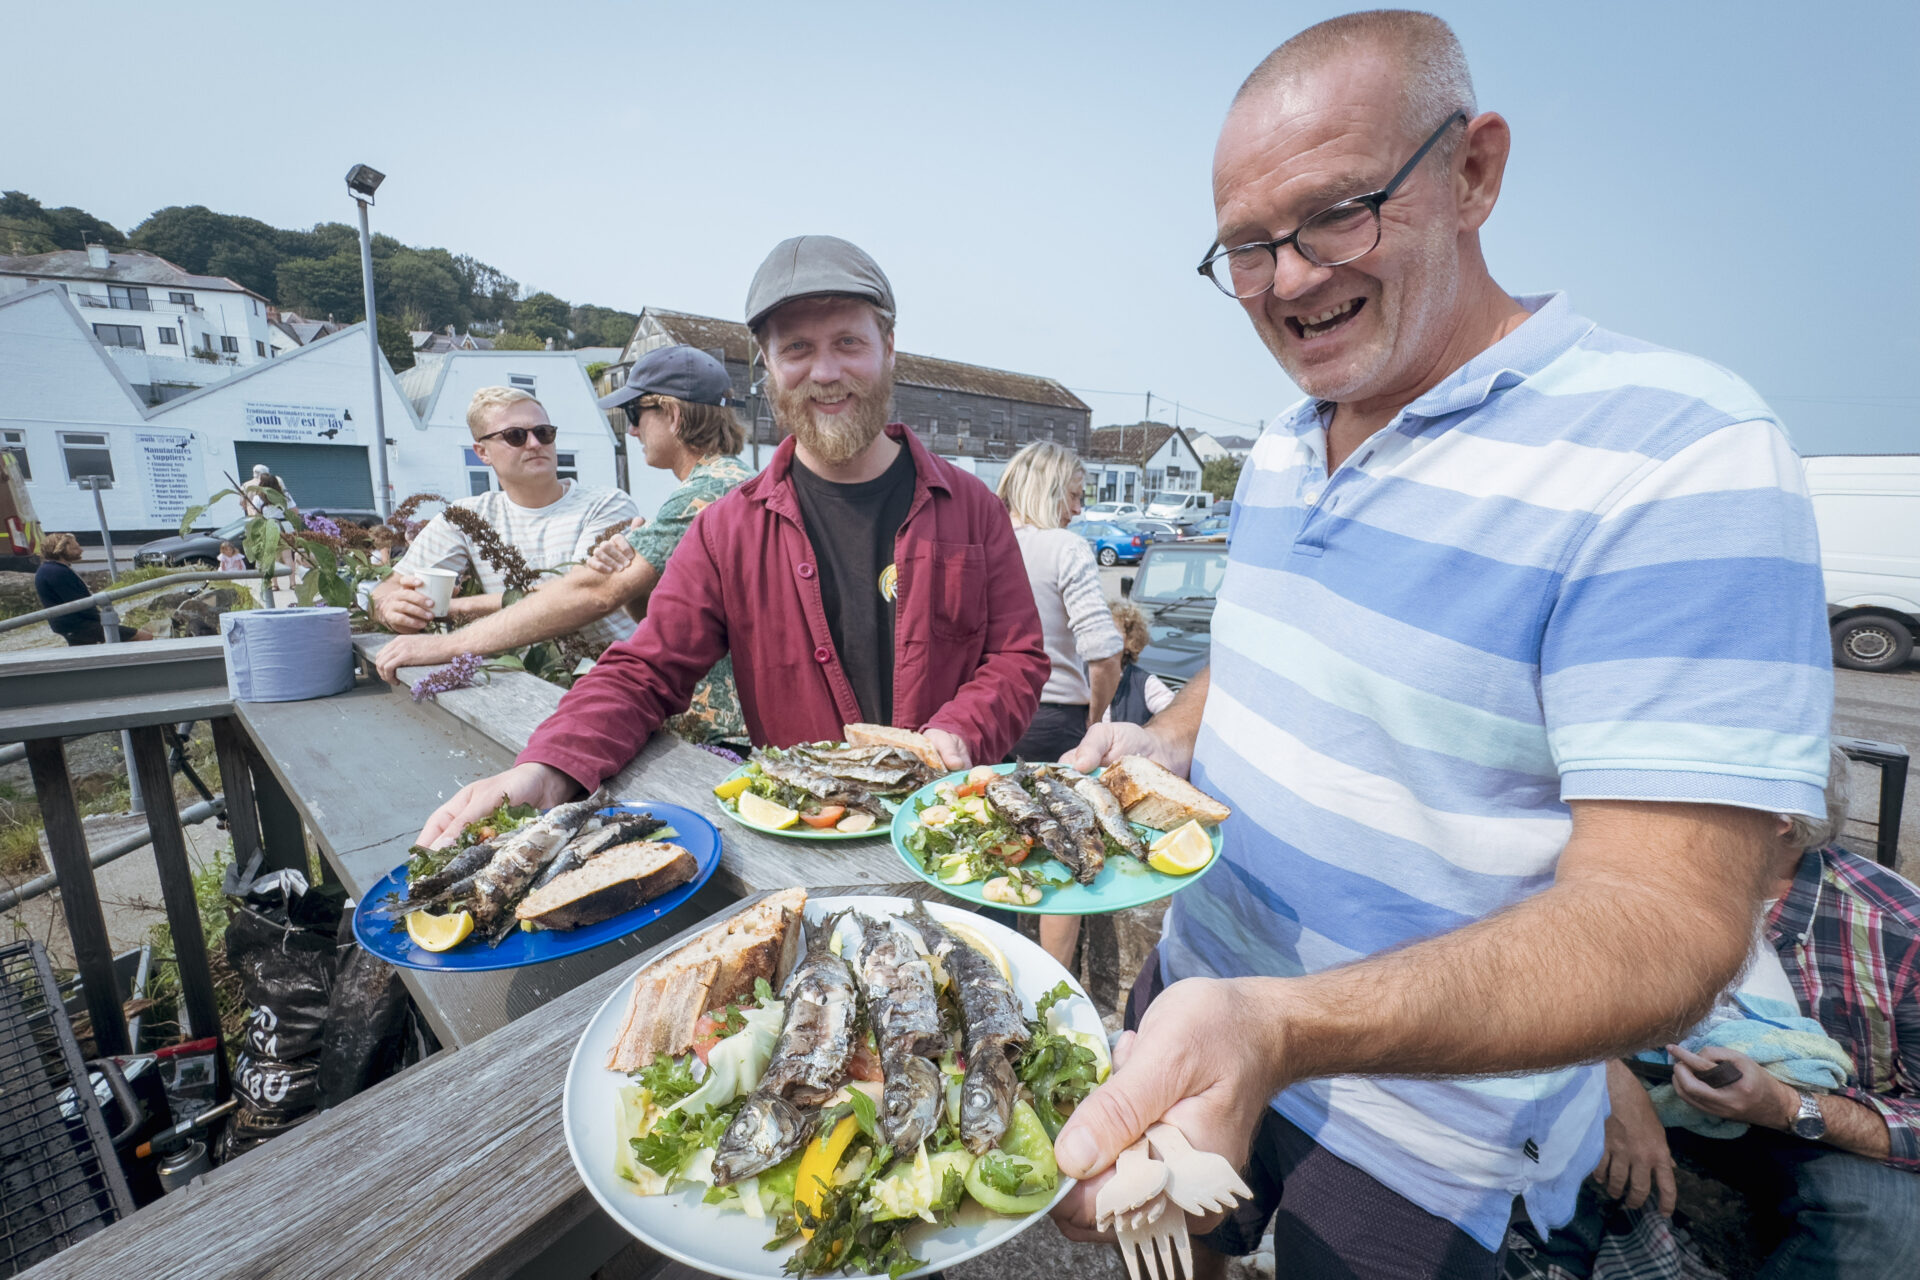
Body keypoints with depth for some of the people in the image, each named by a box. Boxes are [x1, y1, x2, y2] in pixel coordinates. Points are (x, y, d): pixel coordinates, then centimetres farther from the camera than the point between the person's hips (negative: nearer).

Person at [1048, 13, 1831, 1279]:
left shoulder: (1682, 456, -23)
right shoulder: (1282, 449, 0)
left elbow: (1666, 921, -28)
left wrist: (1278, 1024, -43)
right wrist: (1169, 744, -9)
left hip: (1422, 1138, -6)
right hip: (1198, 991, 7)